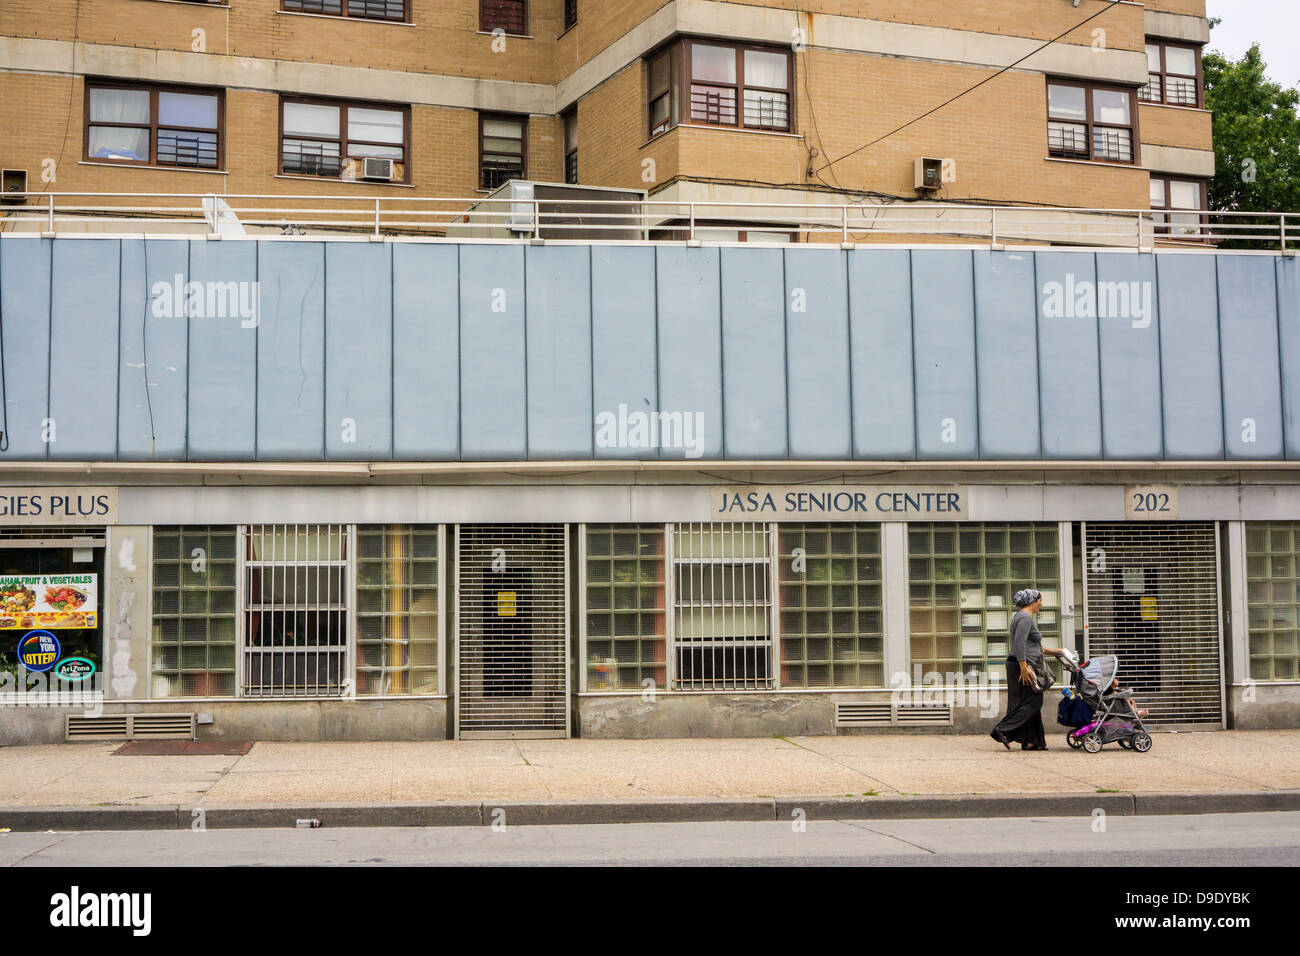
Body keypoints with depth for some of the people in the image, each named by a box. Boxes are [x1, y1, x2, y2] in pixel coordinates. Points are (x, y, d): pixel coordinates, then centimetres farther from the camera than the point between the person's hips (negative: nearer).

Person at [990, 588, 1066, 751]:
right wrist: (1024, 668, -27)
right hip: (1023, 666, -11)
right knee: (1032, 702, -9)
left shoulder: (1021, 616, 19)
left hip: (1022, 666, 11)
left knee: (1030, 703, 9)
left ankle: (1030, 741, 8)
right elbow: (1019, 643, -24)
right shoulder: (1025, 618, -14)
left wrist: (1048, 650, 29)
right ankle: (1003, 730, -15)